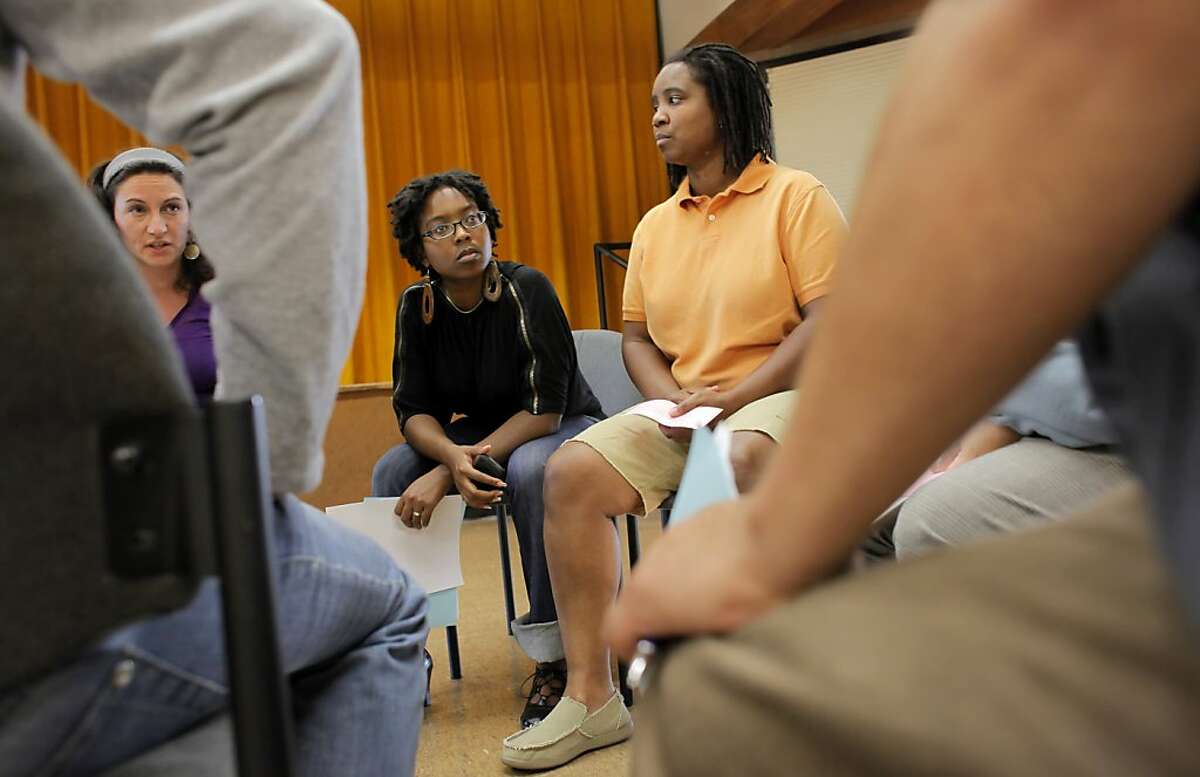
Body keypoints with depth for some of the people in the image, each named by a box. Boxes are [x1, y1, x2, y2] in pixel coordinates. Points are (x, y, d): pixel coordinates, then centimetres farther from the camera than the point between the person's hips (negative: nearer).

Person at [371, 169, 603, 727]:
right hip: (475, 435, 5)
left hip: (563, 430, -5)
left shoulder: (527, 289, -22)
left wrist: (448, 473, -32)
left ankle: (553, 660, -24)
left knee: (529, 469, -37)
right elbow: (412, 410, -9)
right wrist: (454, 457, -33)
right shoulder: (417, 305, -7)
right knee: (391, 473, -17)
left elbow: (544, 409, -26)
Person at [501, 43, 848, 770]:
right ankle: (591, 696, -13)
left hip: (778, 395, -5)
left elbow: (832, 319, -11)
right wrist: (672, 401, -5)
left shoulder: (796, 196, -2)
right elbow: (636, 336, 16)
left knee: (750, 455, -39)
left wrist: (737, 393, -19)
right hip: (683, 413, 6)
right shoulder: (655, 226, 16)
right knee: (572, 470, -16)